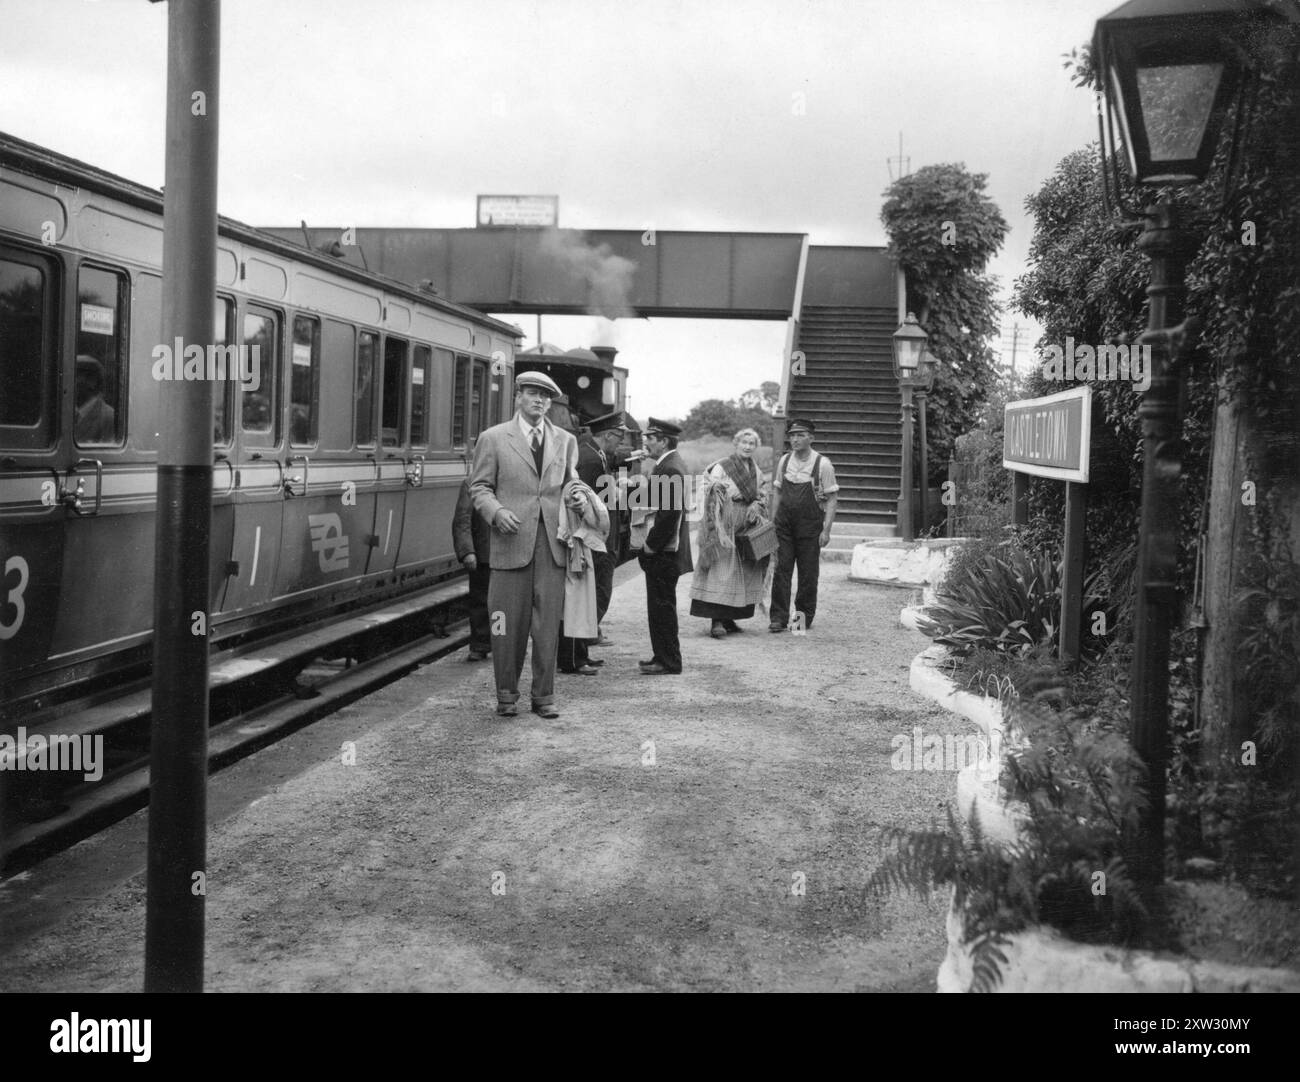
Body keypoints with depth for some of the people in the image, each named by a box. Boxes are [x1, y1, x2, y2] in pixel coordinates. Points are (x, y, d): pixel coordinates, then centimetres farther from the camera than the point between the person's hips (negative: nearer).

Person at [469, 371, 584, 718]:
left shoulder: (565, 441, 16)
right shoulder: (493, 438, 6)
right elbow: (480, 486, 4)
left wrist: (579, 498, 0)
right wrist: (497, 512, -13)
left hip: (552, 543, 3)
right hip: (512, 540, -2)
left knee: (548, 623, 2)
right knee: (509, 624, 1)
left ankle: (544, 695, 12)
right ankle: (506, 695, 14)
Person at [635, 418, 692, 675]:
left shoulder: (670, 469, -18)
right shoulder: (668, 464, 15)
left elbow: (670, 512, -23)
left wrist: (652, 544, -19)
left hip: (663, 552, -11)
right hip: (663, 550, 11)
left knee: (662, 606, -4)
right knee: (662, 605, 15)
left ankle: (668, 661, 2)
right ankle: (663, 656, 23)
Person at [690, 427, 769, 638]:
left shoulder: (755, 470, 12)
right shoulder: (721, 468, -7)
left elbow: (760, 496, 18)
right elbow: (711, 498, -11)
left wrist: (756, 508, -1)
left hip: (746, 527, 7)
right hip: (725, 526, -7)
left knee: (742, 574, 8)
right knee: (721, 571, -11)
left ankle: (728, 618, 16)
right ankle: (716, 621, -13)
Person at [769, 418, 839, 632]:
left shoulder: (822, 464, -7)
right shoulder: (784, 461, 5)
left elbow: (831, 500, -6)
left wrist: (826, 530, -12)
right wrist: (772, 522, 10)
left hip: (810, 526, -3)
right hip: (784, 524, 3)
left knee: (808, 573, 5)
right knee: (781, 569, -2)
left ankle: (804, 618, 17)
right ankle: (778, 617, 1)